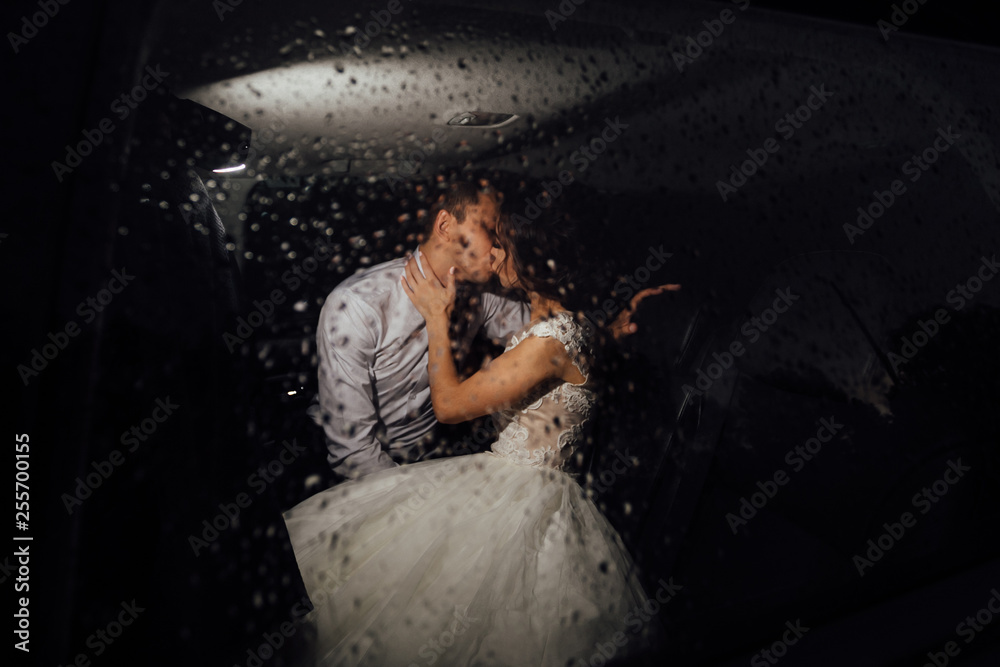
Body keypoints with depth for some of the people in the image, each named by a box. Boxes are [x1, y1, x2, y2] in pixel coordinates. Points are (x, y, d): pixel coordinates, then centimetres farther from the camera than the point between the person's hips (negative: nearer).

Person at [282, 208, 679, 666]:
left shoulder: (550, 341, -23)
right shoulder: (550, 323, 7)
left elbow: (449, 404, -19)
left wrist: (436, 315, -9)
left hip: (525, 501, -9)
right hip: (507, 478, 9)